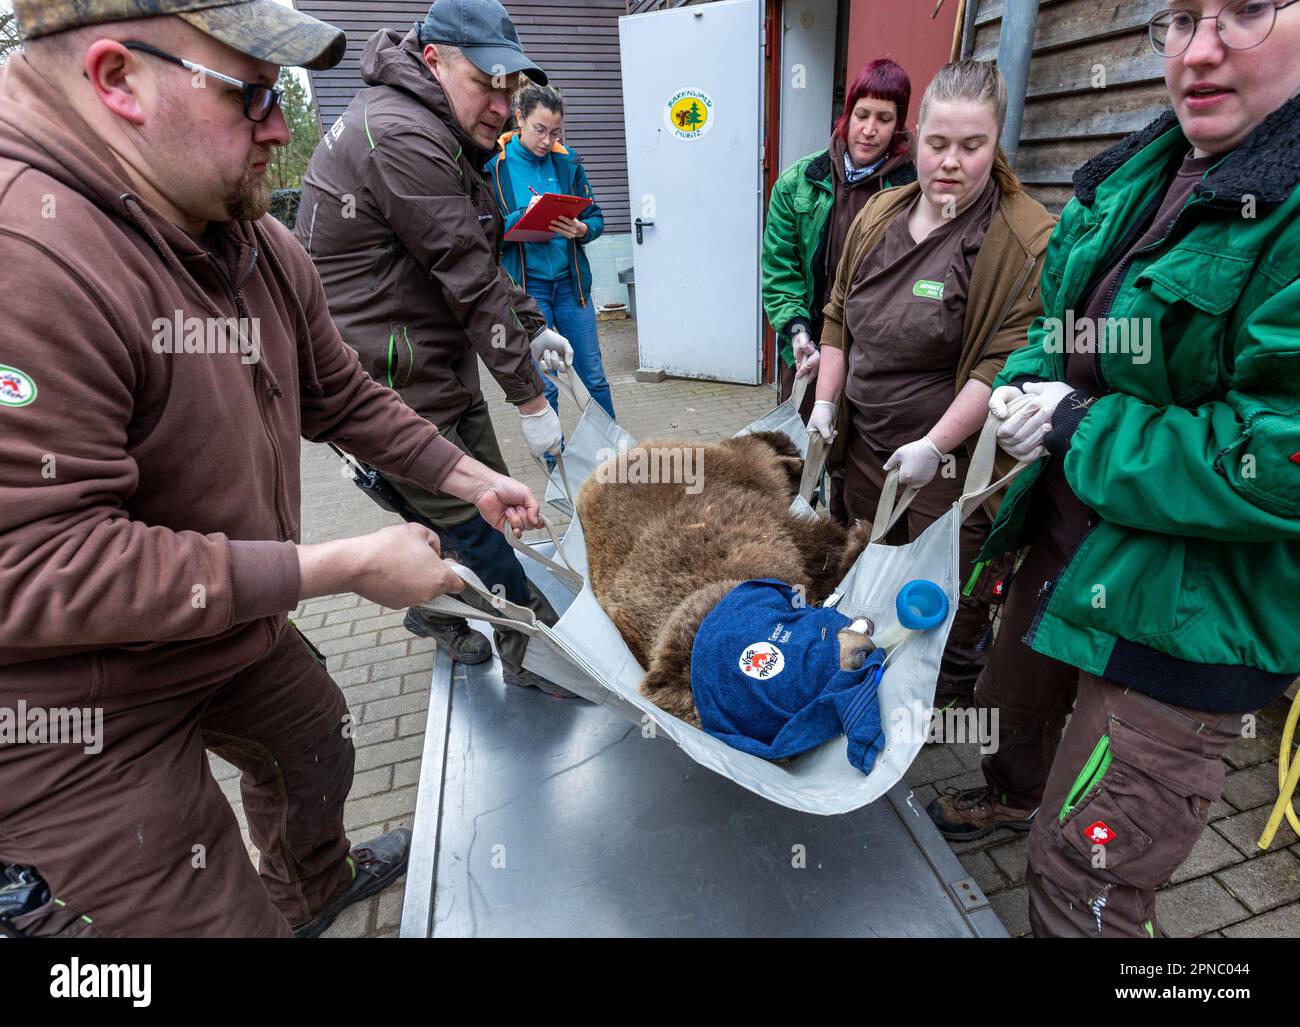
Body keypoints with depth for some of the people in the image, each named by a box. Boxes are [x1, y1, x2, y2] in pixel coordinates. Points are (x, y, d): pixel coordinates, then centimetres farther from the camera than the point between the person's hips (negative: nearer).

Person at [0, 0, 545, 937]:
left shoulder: (260, 247, -3)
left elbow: (343, 399, 8)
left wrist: (472, 481, 5)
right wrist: (346, 567, -31)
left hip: (236, 633, 9)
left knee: (318, 749, 31)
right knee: (223, 919, 6)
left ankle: (317, 887, 62)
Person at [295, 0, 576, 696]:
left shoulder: (437, 136, 15)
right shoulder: (400, 137, -20)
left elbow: (480, 260, 19)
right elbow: (470, 282, -22)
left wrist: (532, 328, 7)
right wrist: (529, 399, -18)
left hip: (438, 365, 10)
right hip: (392, 384, -10)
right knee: (471, 519, -3)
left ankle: (436, 613, 37)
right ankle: (538, 652, 13)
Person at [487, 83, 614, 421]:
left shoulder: (566, 160, 5)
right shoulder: (495, 164, -5)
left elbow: (596, 218, 7)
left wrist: (581, 229, -15)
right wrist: (525, 216, -23)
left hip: (570, 281, 3)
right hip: (526, 286, -3)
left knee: (594, 377, 9)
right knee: (543, 386, 2)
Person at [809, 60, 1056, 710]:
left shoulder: (1025, 240, -13)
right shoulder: (879, 215, 7)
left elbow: (1006, 361, -18)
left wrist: (936, 444, -20)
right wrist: (826, 401, 8)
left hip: (951, 462, -6)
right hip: (865, 443, 7)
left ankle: (951, 708, 30)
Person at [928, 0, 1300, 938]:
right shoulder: (1137, 174, 3)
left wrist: (1079, 428, -19)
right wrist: (1028, 382, -4)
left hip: (1191, 607, -8)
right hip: (1068, 535, 8)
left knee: (1084, 878, 6)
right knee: (1014, 702, 33)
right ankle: (1012, 797, 66)